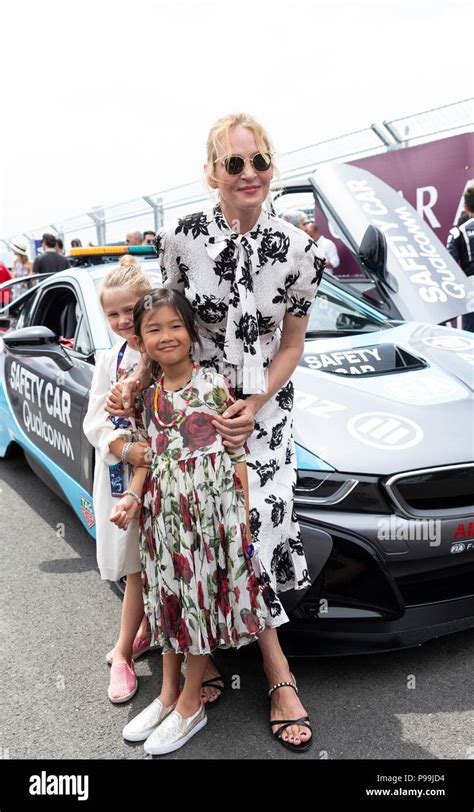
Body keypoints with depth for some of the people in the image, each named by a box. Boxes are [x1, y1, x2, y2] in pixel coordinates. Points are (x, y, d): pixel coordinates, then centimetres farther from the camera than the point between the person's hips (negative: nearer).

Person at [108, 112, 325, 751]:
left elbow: (291, 343, -3)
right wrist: (138, 380, -8)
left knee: (257, 525, -3)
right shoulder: (180, 237, -10)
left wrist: (255, 407, -13)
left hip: (264, 408, 0)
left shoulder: (298, 250, -11)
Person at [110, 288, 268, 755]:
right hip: (164, 511, 5)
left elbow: (236, 453, -6)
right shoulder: (149, 395, 7)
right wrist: (132, 497, -6)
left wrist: (242, 517, -9)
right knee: (170, 598, 15)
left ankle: (189, 705, 21)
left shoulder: (214, 384, -6)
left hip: (211, 508, -4)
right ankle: (168, 694, 32)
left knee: (202, 599, 5)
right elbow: (150, 456, 11)